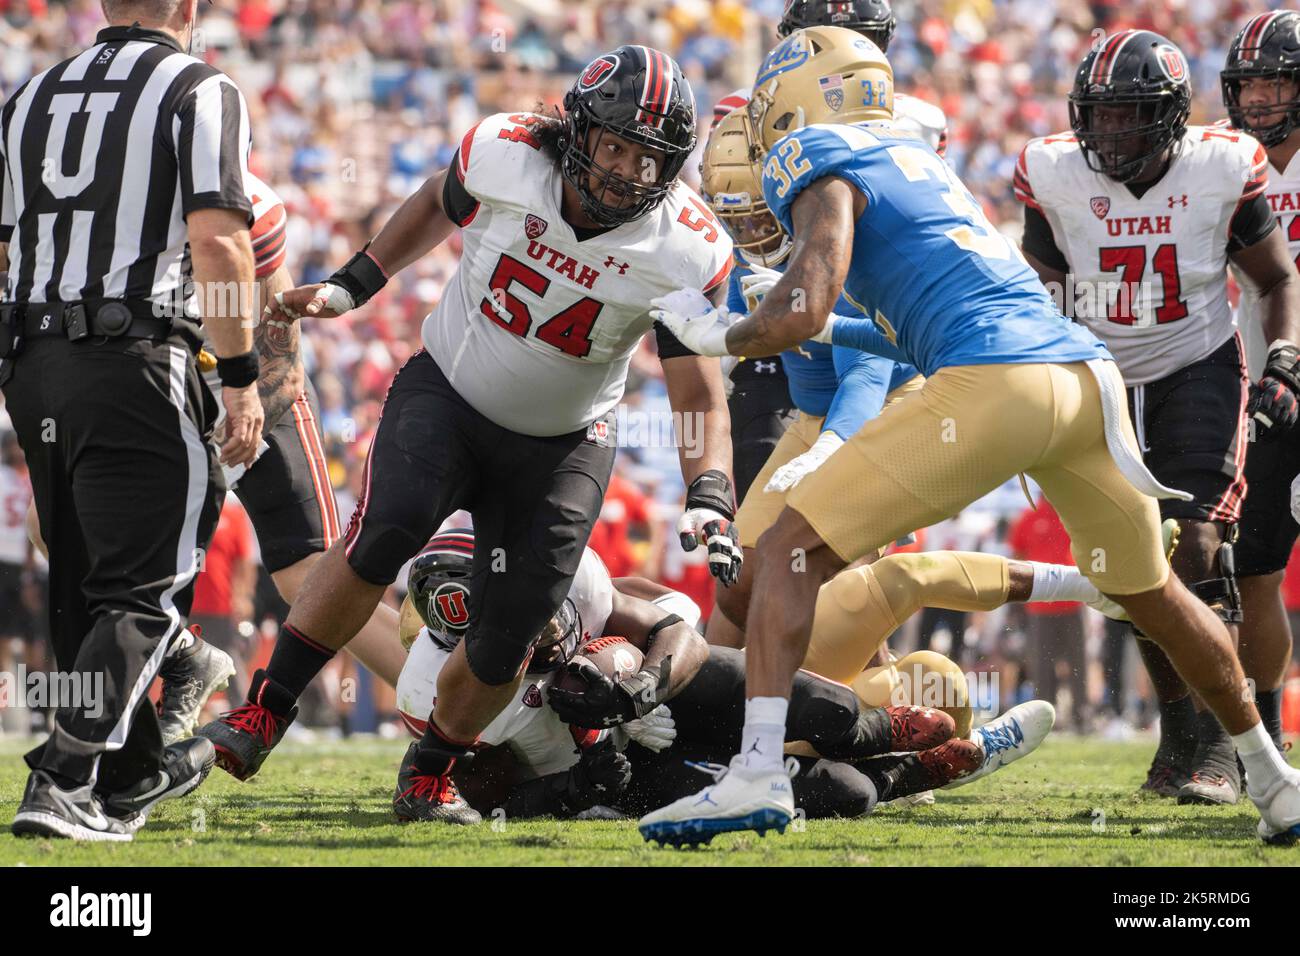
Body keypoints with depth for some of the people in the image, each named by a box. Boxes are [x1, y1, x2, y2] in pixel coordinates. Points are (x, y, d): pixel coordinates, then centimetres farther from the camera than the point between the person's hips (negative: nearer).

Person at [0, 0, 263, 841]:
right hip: (135, 361, -6)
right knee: (144, 593, -2)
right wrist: (242, 378, -11)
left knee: (83, 586, 17)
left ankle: (132, 773, 31)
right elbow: (216, 242, -14)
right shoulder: (199, 91, -3)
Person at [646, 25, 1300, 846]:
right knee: (1152, 594, 27)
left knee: (792, 552, -1)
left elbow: (800, 312, -9)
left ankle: (759, 773, -17)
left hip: (993, 383, -7)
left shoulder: (826, 169, 5)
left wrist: (716, 333, 9)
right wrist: (838, 332, 39)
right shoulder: (916, 157, 28)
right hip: (1088, 374, 8)